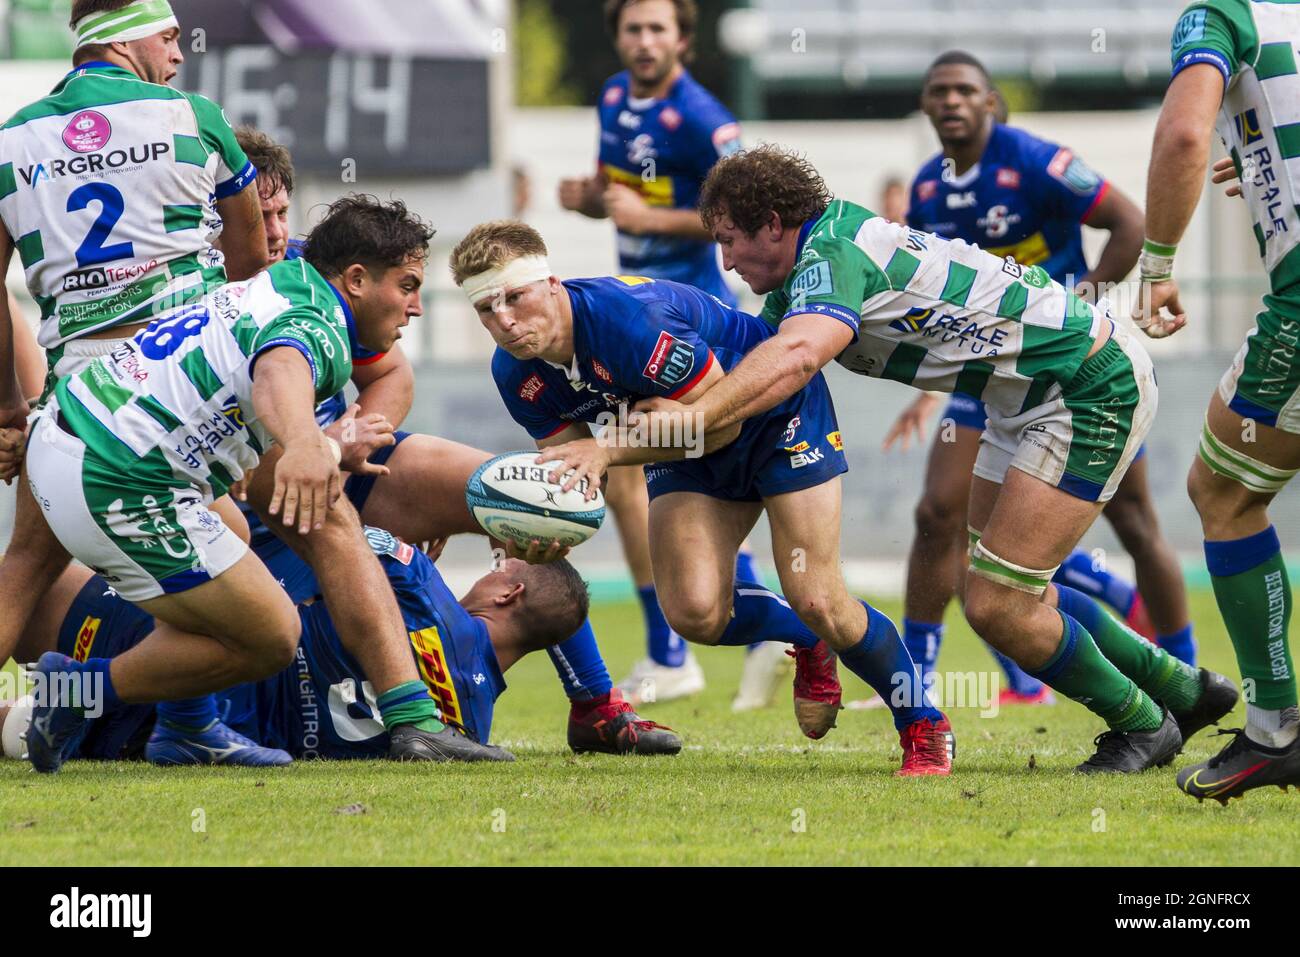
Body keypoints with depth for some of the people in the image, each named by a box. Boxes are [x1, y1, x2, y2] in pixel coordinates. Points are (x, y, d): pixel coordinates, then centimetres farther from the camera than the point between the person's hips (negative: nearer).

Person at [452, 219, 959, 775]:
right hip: (691, 449, 6)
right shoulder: (516, 373, -14)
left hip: (778, 411, -6)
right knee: (695, 614, -15)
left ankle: (922, 726, 9)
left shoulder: (629, 317, -36)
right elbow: (571, 470, -8)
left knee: (818, 602, -14)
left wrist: (607, 448, -36)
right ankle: (808, 642, 18)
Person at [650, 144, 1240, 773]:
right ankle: (1184, 688, 30)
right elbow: (755, 355, 17)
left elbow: (795, 357, -43)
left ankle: (1142, 725, 11)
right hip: (1030, 399, 10)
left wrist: (694, 419, -50)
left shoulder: (831, 258, -23)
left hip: (1094, 387, -10)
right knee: (1002, 598, 15)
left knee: (996, 608, -10)